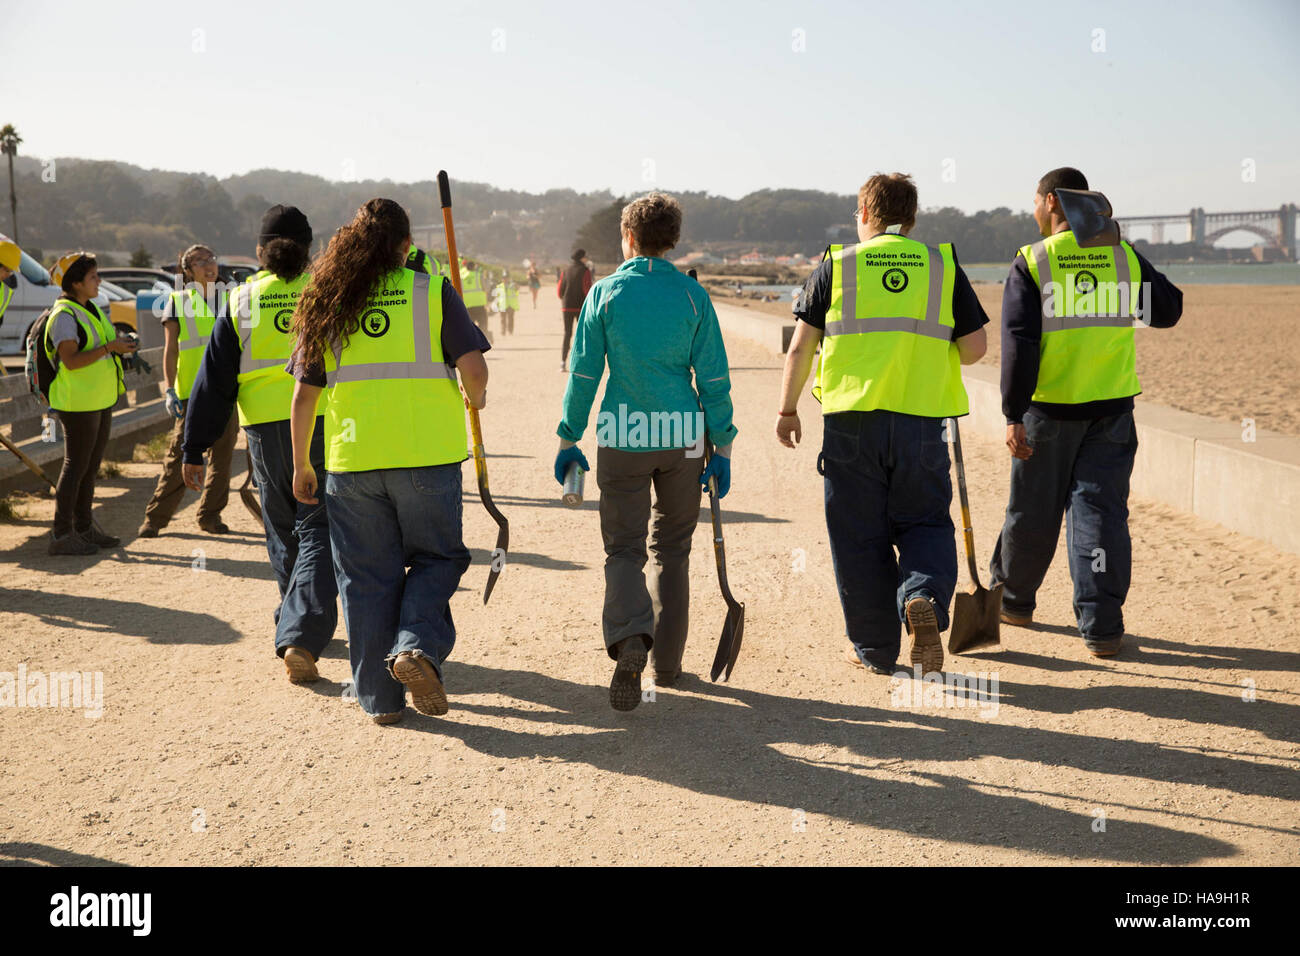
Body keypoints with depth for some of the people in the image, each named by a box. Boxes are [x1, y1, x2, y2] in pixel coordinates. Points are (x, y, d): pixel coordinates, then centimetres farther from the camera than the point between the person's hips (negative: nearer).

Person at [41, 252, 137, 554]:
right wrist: (108, 348, -23)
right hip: (78, 404, -9)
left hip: (100, 401, 9)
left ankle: (84, 528, 21)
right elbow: (71, 360, -22)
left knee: (91, 467, 13)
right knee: (76, 466, -7)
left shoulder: (90, 310, 16)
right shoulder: (64, 315, -14)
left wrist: (121, 346, 7)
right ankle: (62, 535, -2)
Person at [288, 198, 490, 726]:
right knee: (436, 558, 16)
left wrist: (301, 463, 17)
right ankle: (417, 646, -8)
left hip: (352, 460, 2)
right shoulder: (432, 291, 0)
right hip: (426, 455, -2)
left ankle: (380, 697, 15)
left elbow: (304, 394, 7)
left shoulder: (326, 304, 7)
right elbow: (473, 368, -8)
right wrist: (474, 398, 15)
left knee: (366, 577, 11)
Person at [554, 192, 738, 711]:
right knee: (672, 549, 16)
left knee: (624, 549, 5)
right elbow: (714, 377, -1)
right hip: (683, 437, 2)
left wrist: (568, 438, 6)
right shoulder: (693, 295, 1)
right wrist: (722, 446, 4)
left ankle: (629, 639, -21)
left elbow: (583, 372, -2)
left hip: (622, 439, -1)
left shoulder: (605, 292, -2)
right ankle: (667, 661, 21)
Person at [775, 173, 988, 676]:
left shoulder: (837, 264, 5)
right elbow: (974, 347, 5)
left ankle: (875, 649, 13)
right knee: (925, 522, 14)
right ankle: (924, 598, -15)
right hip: (921, 422, 1)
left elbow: (801, 346, 1)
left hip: (852, 420, -1)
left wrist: (787, 410, 12)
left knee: (859, 536, 8)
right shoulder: (942, 264, 7)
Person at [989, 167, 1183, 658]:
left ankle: (1013, 597, 32)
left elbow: (1019, 345, -13)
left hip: (1050, 406, -2)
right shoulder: (1125, 257, 2)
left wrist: (1013, 416, -12)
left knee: (1033, 509, 12)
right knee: (1100, 508, 3)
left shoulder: (1031, 263, -7)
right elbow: (1168, 311, 14)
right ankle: (1102, 626, -2)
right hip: (1113, 407, 2)